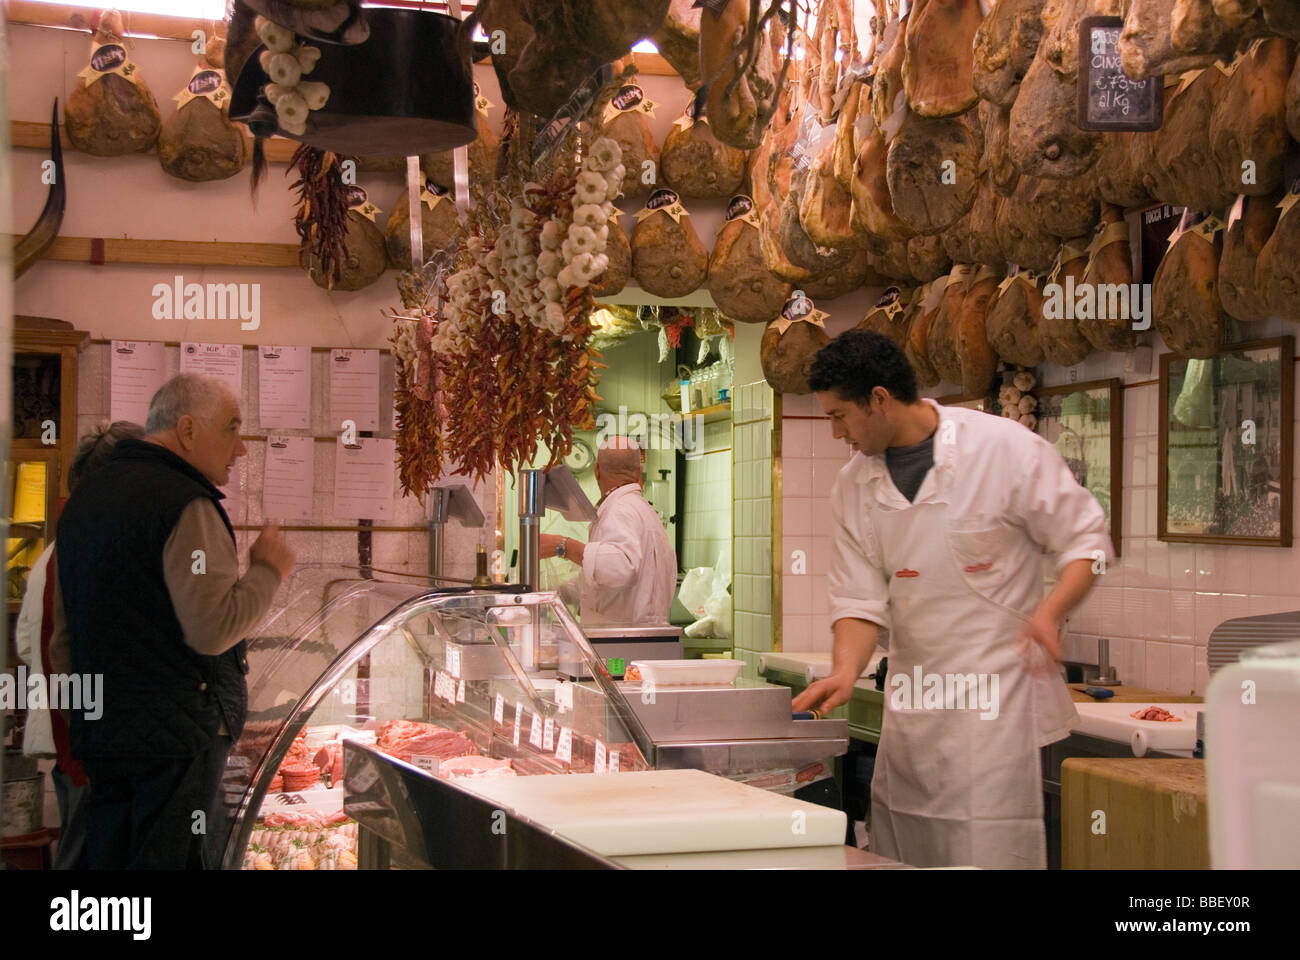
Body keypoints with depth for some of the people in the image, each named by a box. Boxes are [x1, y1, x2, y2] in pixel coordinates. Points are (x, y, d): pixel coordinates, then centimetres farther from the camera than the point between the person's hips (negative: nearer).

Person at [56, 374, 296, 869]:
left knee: (108, 854, 13)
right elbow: (213, 628, -22)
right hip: (176, 732, -9)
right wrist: (267, 571, -8)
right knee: (170, 859, -4)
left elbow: (64, 607, 22)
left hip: (98, 730, 9)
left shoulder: (84, 498, 15)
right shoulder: (185, 504, -16)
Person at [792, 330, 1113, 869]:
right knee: (898, 854, 11)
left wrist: (1050, 612, -21)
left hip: (995, 697, -6)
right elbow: (860, 595, 4)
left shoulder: (1005, 449, -11)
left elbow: (1086, 541, -4)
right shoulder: (855, 485, 5)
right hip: (911, 705, 6)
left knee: (989, 855, -8)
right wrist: (846, 670, -14)